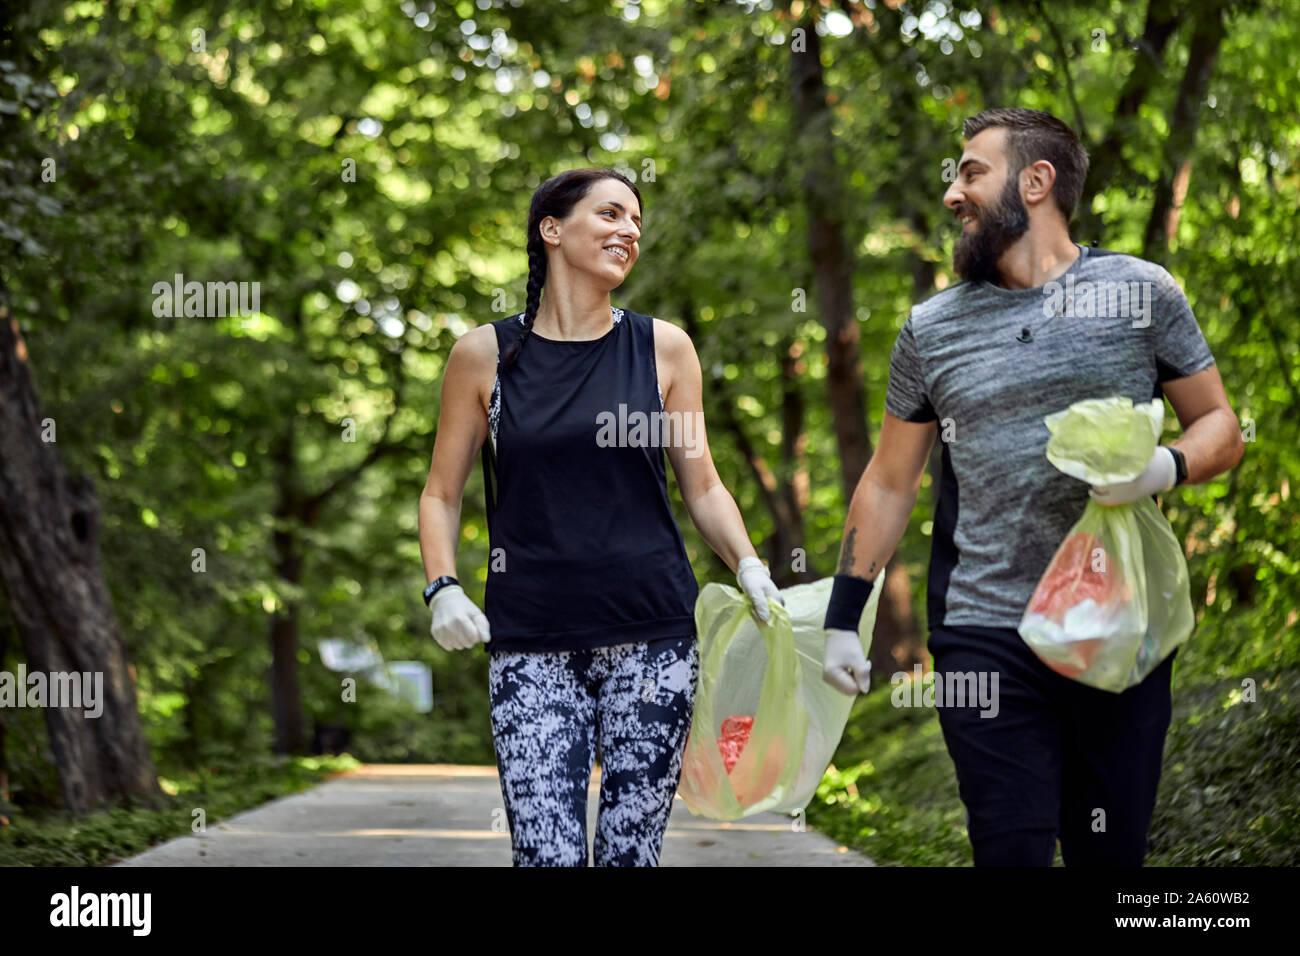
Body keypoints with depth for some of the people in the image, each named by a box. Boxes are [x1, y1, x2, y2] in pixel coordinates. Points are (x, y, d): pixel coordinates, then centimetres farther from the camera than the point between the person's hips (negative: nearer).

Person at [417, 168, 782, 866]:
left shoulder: (665, 348, 7)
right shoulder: (485, 355, 4)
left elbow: (701, 486, 11)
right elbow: (441, 494, 10)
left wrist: (748, 566, -7)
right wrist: (442, 588, -6)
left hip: (651, 639, 1)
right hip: (531, 645, -1)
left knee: (632, 850, 3)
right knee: (546, 853, -11)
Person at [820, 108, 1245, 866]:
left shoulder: (1141, 292, 5)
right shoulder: (931, 329, 10)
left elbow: (1220, 427, 8)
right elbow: (889, 484, 15)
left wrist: (1164, 468, -14)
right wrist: (843, 619, 10)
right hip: (986, 636, 1)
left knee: (1112, 849, 6)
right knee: (1010, 847, -5)